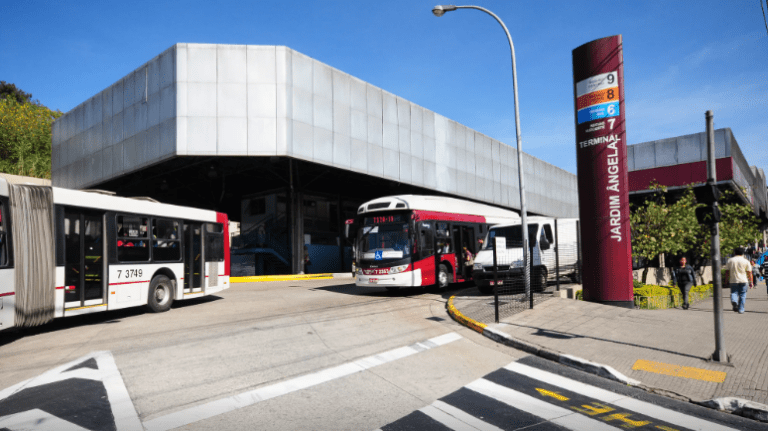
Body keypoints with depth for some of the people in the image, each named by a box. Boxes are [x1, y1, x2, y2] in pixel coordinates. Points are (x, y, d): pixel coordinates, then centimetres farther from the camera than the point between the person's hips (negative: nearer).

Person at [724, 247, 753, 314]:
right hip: (743, 280, 0)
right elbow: (749, 273, 0)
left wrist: (727, 279, 12)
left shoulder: (729, 260, 4)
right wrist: (750, 282, 6)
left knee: (734, 292, 7)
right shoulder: (746, 261, 1)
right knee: (742, 295, 7)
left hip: (733, 280, 1)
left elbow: (727, 271, 4)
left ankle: (734, 301, -24)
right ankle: (741, 310, 8)